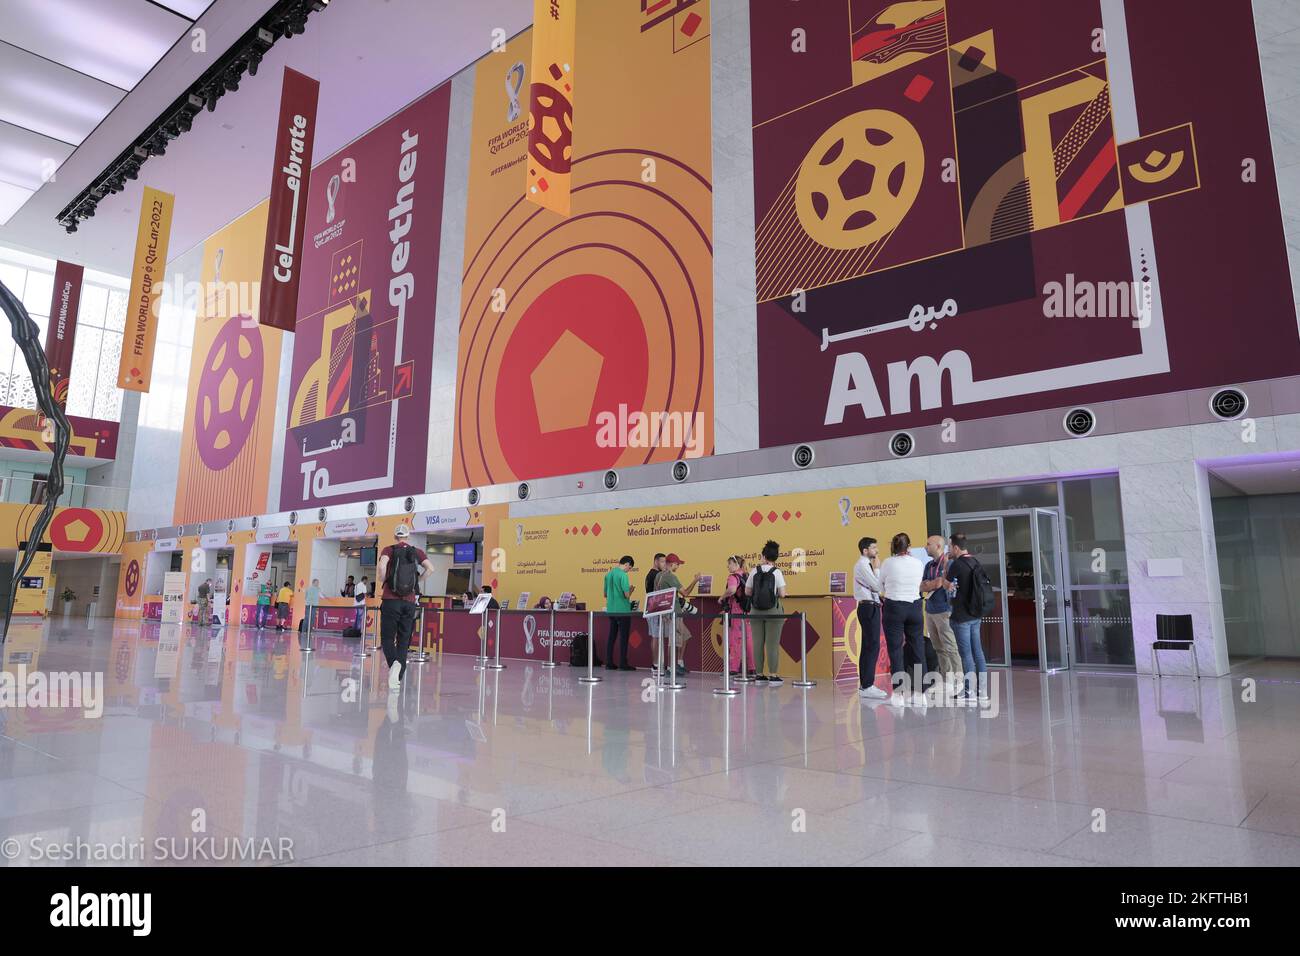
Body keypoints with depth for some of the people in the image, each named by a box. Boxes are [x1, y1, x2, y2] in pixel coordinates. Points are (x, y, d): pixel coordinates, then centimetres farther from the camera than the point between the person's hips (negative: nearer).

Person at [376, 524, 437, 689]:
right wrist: (417, 581, 9)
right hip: (410, 602, 2)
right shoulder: (417, 552, 9)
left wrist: (382, 579, 1)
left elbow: (382, 566, -17)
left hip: (390, 600, -2)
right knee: (403, 641, 9)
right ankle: (398, 678, -1)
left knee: (387, 638, 6)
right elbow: (430, 568, -5)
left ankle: (394, 663, -21)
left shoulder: (389, 550, 3)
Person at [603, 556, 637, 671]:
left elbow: (605, 594, 16)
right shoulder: (623, 575, -14)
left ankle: (609, 663, 12)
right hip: (623, 610, -7)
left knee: (611, 637, 10)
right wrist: (631, 588, 2)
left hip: (611, 610, 7)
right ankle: (623, 664, 3)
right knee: (624, 637, 1)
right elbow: (627, 595, -17)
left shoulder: (608, 574, 10)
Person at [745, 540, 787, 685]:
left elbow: (747, 592, 4)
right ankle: (773, 676, 2)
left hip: (756, 611, 3)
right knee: (772, 644, 1)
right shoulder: (776, 572, -7)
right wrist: (774, 592, 10)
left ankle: (759, 675, 12)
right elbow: (782, 594, -11)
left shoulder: (755, 571, 1)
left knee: (758, 643, 7)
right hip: (773, 611, -3)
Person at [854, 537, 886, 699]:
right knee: (872, 647, -11)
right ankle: (867, 687, -9)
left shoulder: (866, 565, 18)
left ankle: (864, 684, 19)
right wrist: (877, 568, -7)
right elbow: (877, 586, -17)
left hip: (869, 608, 11)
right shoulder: (863, 565, -12)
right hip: (869, 608, -11)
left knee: (868, 647, 13)